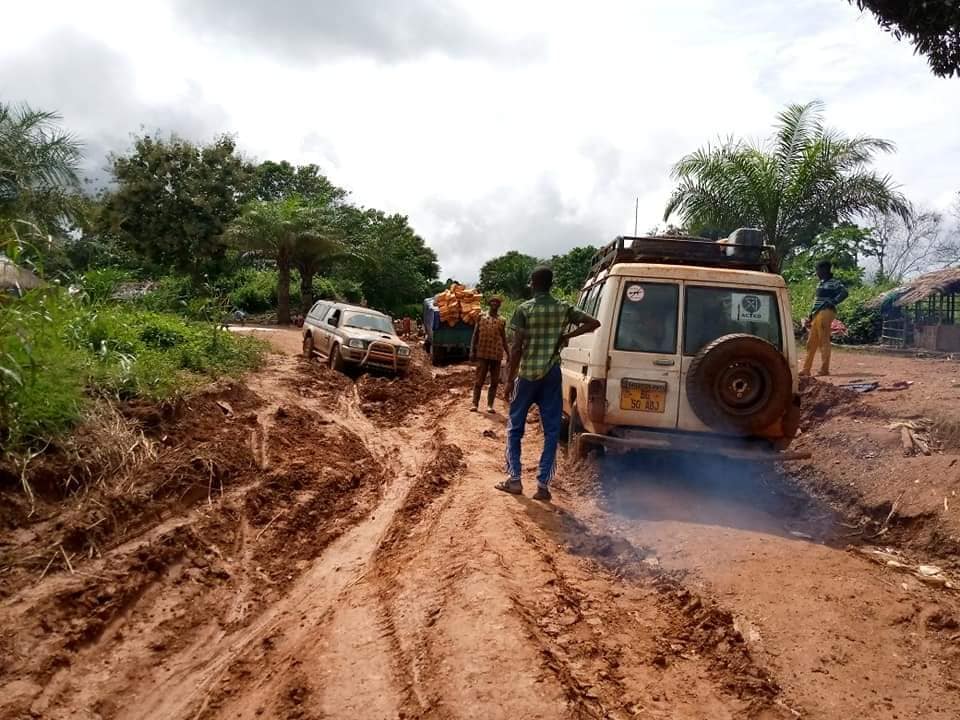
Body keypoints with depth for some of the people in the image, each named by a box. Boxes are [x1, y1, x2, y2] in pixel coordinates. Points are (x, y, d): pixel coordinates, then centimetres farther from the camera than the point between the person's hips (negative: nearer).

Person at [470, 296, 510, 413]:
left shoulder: (502, 321, 9)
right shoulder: (481, 317, 6)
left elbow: (504, 339, 14)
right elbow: (475, 334, 6)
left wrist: (508, 354, 8)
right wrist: (472, 351, -1)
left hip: (496, 354, 2)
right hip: (482, 353, -2)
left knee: (494, 381, 2)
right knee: (479, 379, -3)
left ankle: (490, 405, 8)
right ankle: (475, 404, 1)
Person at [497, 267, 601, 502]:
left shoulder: (524, 309, -7)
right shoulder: (563, 308, 2)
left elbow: (517, 347, -11)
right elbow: (593, 323, 2)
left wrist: (510, 379, -5)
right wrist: (566, 336, 4)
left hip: (527, 375, -2)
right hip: (552, 374, 2)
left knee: (515, 427, 12)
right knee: (551, 430, 7)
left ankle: (514, 479, 12)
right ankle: (543, 484, 4)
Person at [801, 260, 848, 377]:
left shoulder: (834, 282, -4)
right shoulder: (821, 283, 21)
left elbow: (844, 293, -19)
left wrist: (832, 302, -26)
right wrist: (811, 315, 22)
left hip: (826, 313, -9)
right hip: (816, 314, 9)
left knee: (824, 341, -7)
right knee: (811, 342, 8)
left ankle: (825, 369, -3)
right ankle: (806, 369, 11)